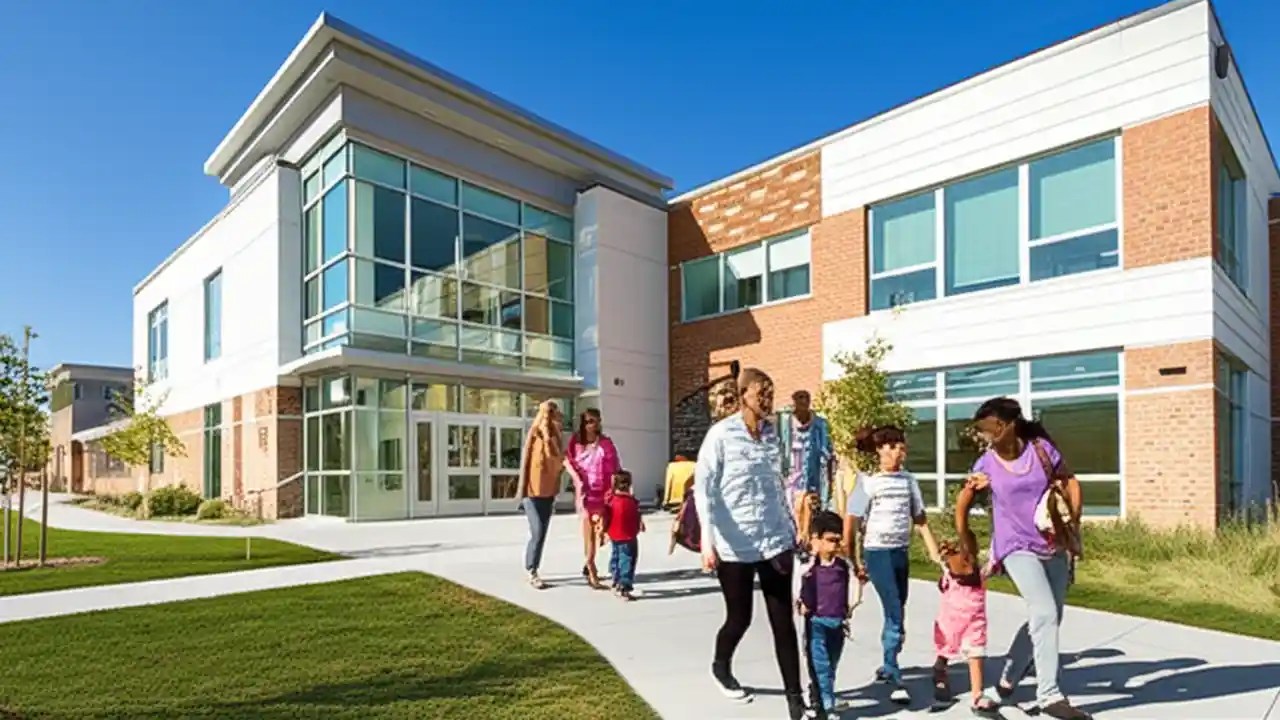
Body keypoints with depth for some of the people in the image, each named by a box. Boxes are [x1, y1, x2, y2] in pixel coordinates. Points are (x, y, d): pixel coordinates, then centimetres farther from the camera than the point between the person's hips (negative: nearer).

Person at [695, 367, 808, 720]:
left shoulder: (772, 434, 7)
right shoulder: (721, 434, -9)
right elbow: (703, 488, -13)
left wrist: (792, 527, 17)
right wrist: (707, 539, -21)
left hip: (775, 540, 4)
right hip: (735, 545, -4)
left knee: (783, 621, 3)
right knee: (739, 618, 10)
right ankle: (721, 667, 40)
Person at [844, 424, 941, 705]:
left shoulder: (908, 480, 5)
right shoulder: (867, 482, -8)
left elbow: (920, 520, 10)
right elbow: (851, 523, -6)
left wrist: (935, 553, 4)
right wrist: (854, 561, -7)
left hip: (901, 553, 5)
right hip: (877, 553, -5)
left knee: (895, 613, 12)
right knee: (896, 615, -11)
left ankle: (888, 667, 30)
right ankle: (896, 680, -5)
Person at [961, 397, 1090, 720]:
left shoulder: (1041, 448, -7)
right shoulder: (986, 465, -9)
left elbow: (1070, 483, 7)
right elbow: (962, 503, 3)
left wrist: (1074, 520, -3)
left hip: (1053, 547, 4)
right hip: (1017, 549, -4)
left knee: (1046, 618, 14)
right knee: (1045, 614, -17)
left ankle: (1007, 680, 33)